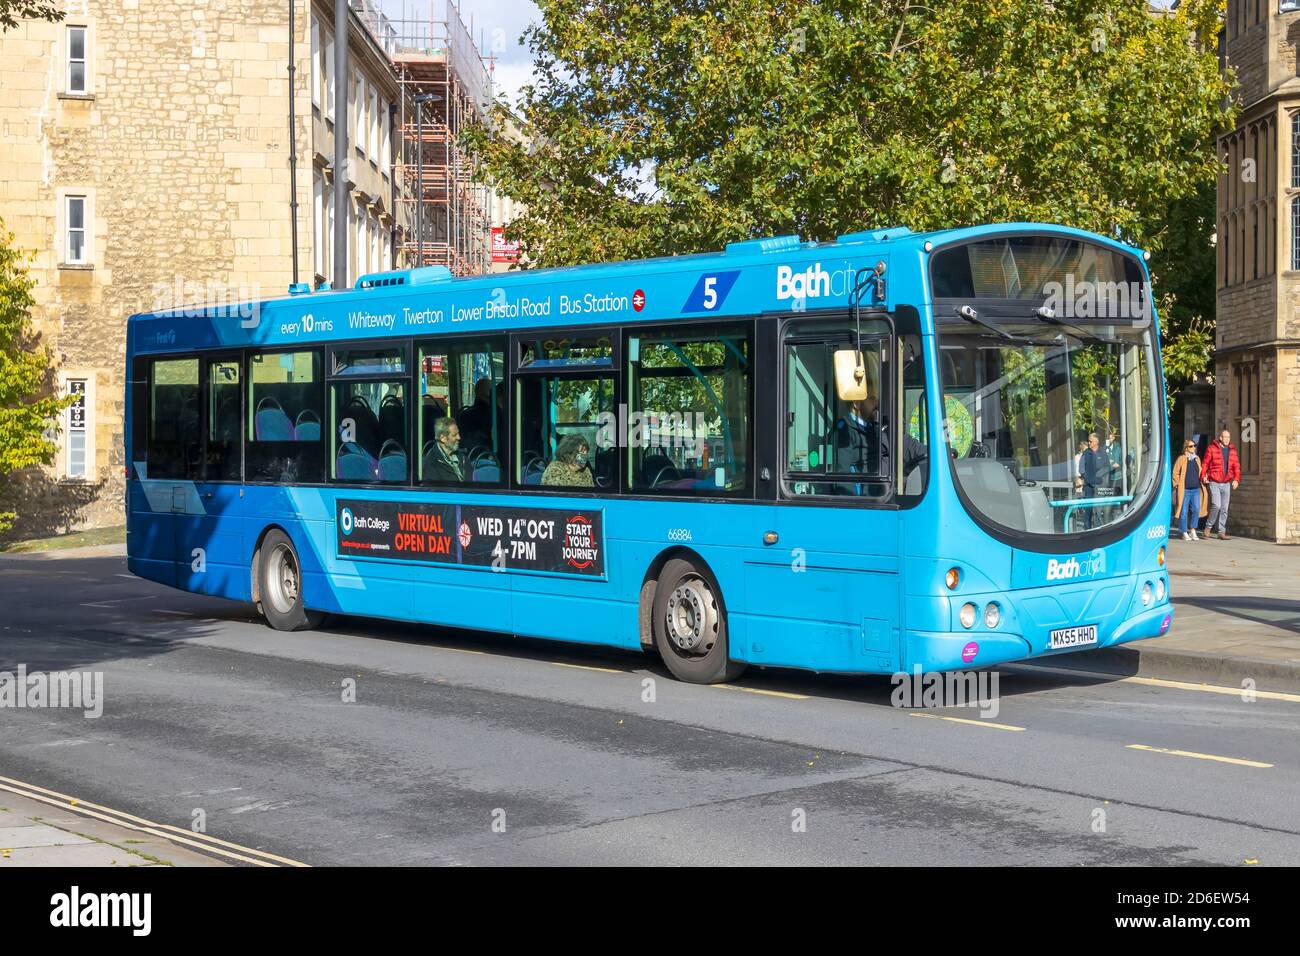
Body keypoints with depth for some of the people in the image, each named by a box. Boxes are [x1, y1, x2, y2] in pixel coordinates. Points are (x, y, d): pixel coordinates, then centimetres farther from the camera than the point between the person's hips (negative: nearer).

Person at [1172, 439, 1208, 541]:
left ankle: (1192, 530, 9)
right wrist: (1178, 485, -6)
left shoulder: (1197, 459, 14)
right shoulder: (1181, 459, -2)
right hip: (1185, 490, -4)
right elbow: (1175, 474, 0)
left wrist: (1203, 479, 7)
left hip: (1196, 489, 4)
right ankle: (1184, 533, 9)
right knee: (1184, 512, -1)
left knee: (1196, 510, -5)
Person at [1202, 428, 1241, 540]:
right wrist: (1204, 476, -15)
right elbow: (1205, 464, -2)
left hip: (1226, 483, 4)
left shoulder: (1232, 450, 8)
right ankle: (1208, 527, 4)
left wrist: (1236, 479, -6)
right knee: (1216, 505, -15)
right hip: (1214, 483, -4)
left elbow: (1236, 466, 8)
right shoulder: (1212, 448, -3)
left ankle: (1222, 532, 12)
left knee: (1224, 509, 5)